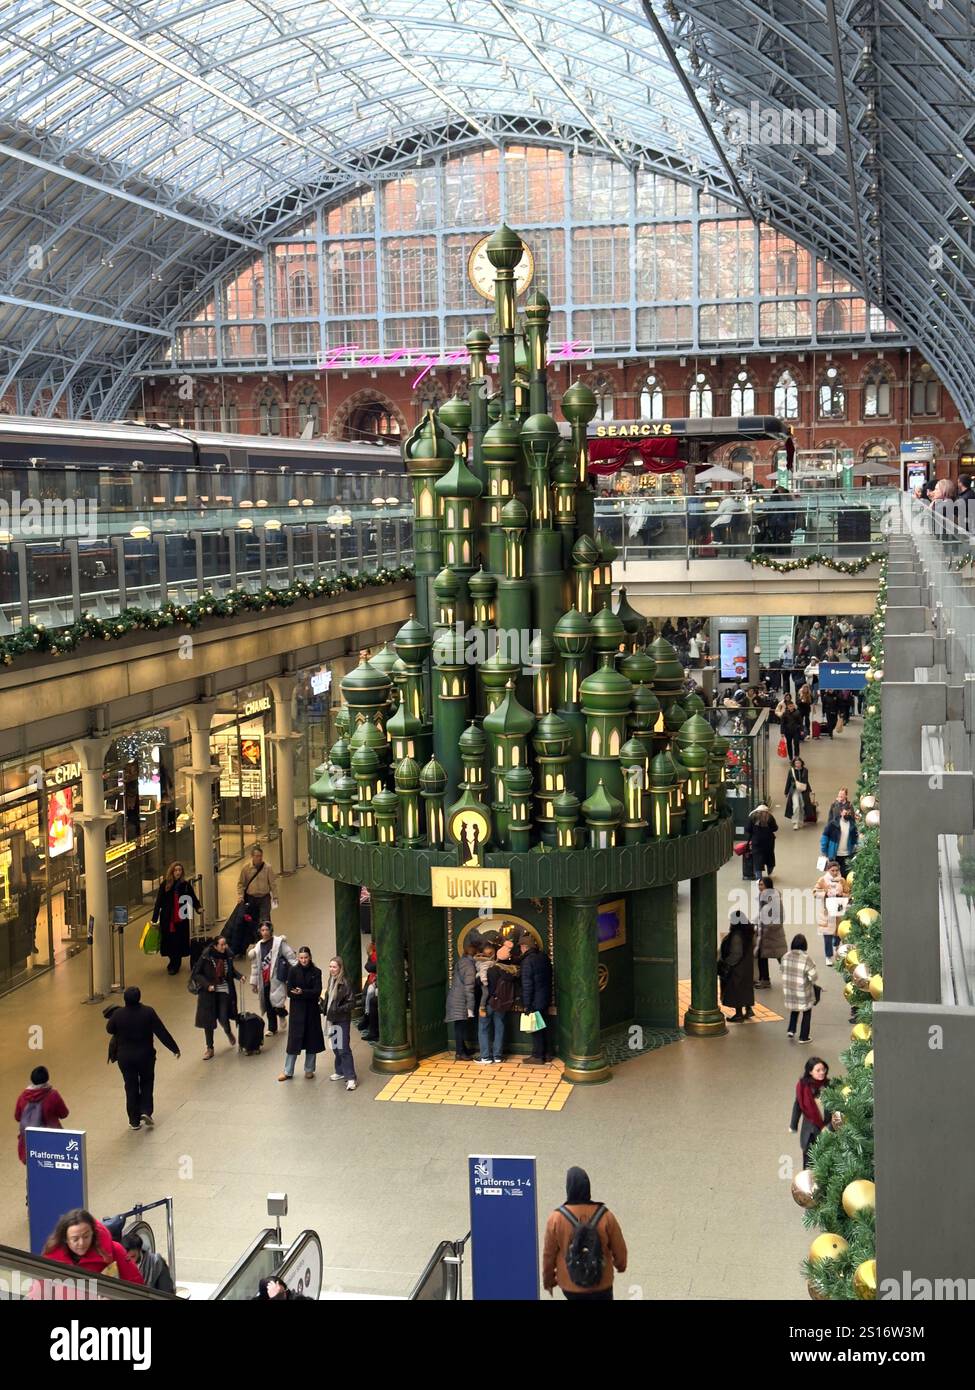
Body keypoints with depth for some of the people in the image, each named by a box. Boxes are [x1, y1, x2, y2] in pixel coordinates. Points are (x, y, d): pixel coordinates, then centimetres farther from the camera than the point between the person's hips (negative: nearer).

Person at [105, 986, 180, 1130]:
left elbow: (109, 1030, 6)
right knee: (146, 1083, 20)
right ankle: (146, 1111, 4)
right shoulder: (148, 1012, -15)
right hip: (145, 1055, -1)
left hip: (125, 1057, 1)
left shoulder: (118, 1014, -13)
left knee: (131, 1086, 11)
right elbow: (162, 1032, -11)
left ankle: (134, 1121, 14)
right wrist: (174, 1048, -2)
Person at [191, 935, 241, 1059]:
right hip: (208, 992, -1)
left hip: (224, 991, 1)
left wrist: (239, 975, -5)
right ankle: (209, 1049, 21)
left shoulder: (228, 956, -6)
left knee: (223, 1018, -6)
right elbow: (196, 973, -10)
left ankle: (229, 1032, 31)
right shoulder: (206, 957, -16)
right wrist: (207, 985, -19)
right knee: (208, 1021, 4)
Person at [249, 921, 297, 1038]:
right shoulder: (258, 946, 13)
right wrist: (254, 982, 18)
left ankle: (282, 1014, 21)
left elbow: (290, 956, -4)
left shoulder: (279, 942, -1)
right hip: (264, 980, 5)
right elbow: (255, 965, 17)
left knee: (276, 1002, -12)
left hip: (276, 979, -5)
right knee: (268, 1006, 6)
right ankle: (272, 1028, 18)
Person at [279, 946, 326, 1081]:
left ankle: (309, 1070, 20)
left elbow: (317, 991, -10)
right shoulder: (293, 971, -2)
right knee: (294, 1040, 0)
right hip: (297, 1010, -1)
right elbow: (290, 992, -8)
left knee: (312, 1040, 6)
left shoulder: (316, 972, -1)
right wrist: (309, 994, -17)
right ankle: (288, 1071, 8)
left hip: (312, 1011, 1)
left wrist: (302, 992, -24)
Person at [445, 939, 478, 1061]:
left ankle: (462, 1050, 23)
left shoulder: (461, 961, 12)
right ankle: (459, 1053, 0)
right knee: (461, 1026, -3)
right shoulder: (469, 964, -16)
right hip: (460, 1000, -9)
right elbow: (469, 986, -20)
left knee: (460, 1026, 15)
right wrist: (470, 1006, -20)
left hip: (455, 998, 9)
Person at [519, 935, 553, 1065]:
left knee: (535, 1029, -1)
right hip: (545, 999, 8)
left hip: (534, 1001, -8)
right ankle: (545, 1053, 23)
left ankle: (537, 1056, 4)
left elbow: (527, 984, -19)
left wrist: (526, 1004, -16)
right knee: (543, 1027, 16)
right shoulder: (544, 957, 7)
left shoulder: (527, 960, -18)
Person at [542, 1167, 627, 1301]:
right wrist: (620, 1266, 19)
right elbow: (619, 1249, -3)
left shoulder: (557, 1218, -16)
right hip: (601, 1285, -1)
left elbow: (549, 1253, -6)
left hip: (570, 1285, 1)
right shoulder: (605, 1215, -15)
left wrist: (548, 1280, 11)